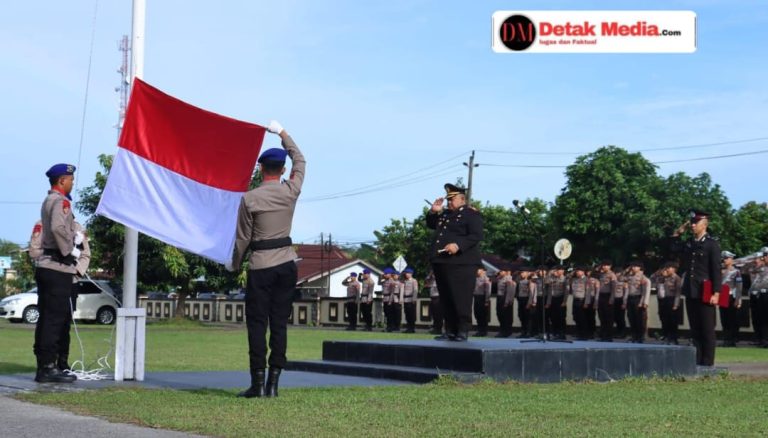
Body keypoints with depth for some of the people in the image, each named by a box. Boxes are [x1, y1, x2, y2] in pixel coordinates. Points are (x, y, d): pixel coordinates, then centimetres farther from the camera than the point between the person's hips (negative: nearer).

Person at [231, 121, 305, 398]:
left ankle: (258, 383, -3)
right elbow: (300, 160, 19)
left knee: (257, 323, 0)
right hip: (286, 264, 3)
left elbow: (242, 237, -3)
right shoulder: (291, 191, 1)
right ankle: (273, 382, 3)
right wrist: (282, 132, 29)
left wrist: (234, 264, 14)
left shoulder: (249, 198, -8)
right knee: (279, 323, 5)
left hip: (260, 267, -3)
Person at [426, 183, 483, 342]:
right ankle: (450, 331, 13)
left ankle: (463, 331, -6)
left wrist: (458, 245, -26)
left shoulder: (471, 214, -3)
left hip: (460, 264, -8)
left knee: (461, 298, -9)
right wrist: (433, 212, 14)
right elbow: (431, 225, 33)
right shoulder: (445, 214, 22)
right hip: (441, 263, 8)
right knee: (445, 299, 8)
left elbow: (476, 236, -14)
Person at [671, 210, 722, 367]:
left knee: (707, 330, -1)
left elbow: (716, 270, -9)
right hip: (691, 292, 6)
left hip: (705, 293, -6)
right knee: (695, 330, 9)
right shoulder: (689, 243, 12)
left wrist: (716, 293, -16)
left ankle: (707, 364, 3)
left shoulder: (712, 244, -5)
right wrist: (679, 231, 14)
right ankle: (697, 361, 14)